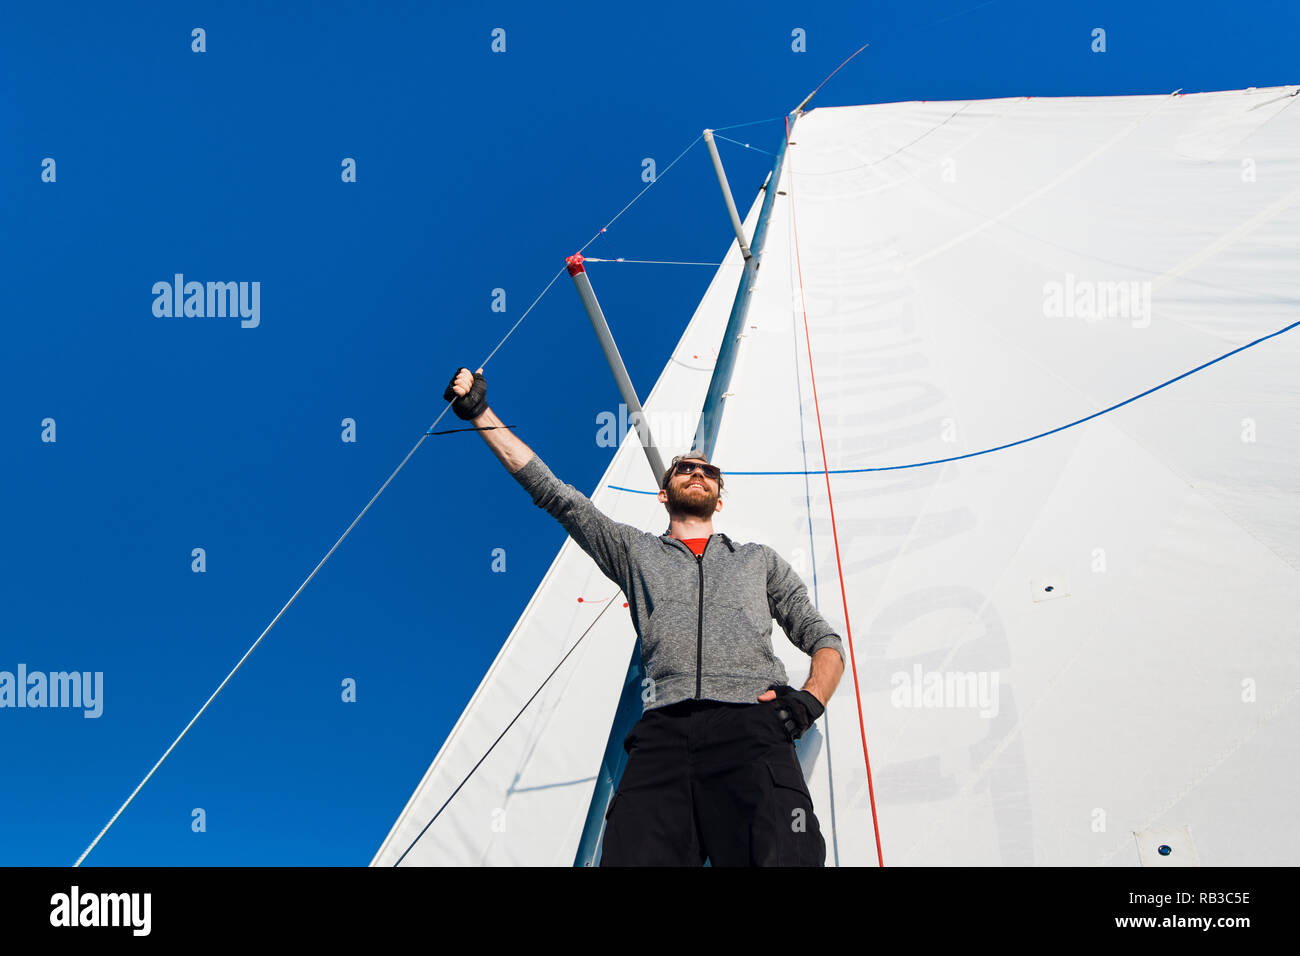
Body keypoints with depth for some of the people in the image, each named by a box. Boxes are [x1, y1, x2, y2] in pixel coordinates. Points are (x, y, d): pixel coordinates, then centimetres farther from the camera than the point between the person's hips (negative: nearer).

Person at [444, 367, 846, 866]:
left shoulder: (759, 560, 31)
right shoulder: (635, 552, 30)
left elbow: (824, 640, 26)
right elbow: (551, 491, 26)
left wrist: (810, 698, 3)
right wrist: (481, 414, 21)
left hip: (751, 723, 0)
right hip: (664, 731, 1)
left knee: (780, 856, -29)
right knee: (634, 854, -26)